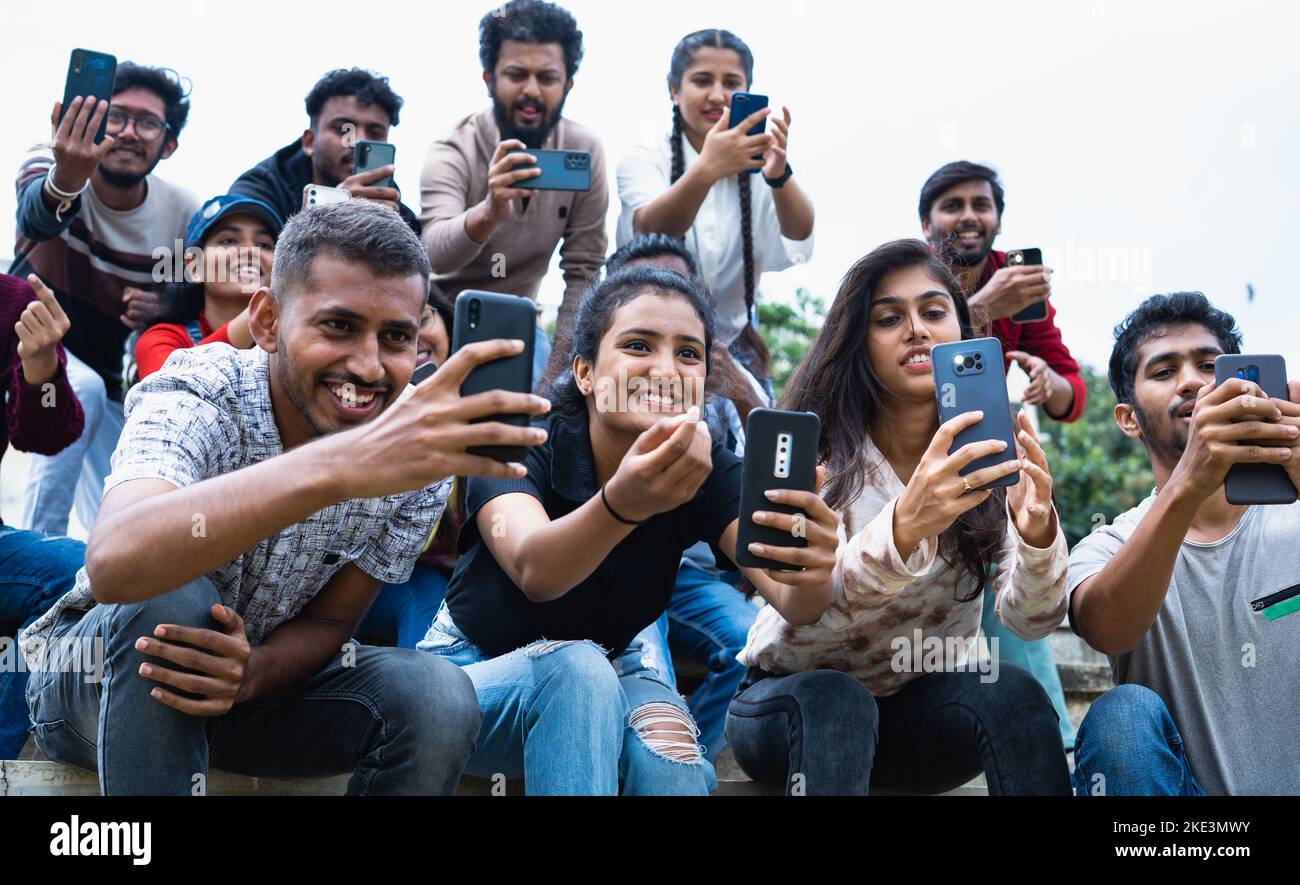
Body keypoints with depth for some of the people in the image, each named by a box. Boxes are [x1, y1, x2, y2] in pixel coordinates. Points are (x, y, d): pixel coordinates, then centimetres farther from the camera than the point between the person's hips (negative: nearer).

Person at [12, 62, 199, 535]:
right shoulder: (48, 162, -22)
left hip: (111, 381, 4)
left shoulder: (183, 213, -16)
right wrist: (65, 180, -69)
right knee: (83, 389, -37)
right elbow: (35, 217, -46)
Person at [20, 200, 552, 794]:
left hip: (266, 666, 3)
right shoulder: (192, 403, -27)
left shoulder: (420, 451, -15)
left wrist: (252, 673, -31)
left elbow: (329, 622, -7)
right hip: (99, 672, -3)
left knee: (436, 700, -23)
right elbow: (114, 563, -49)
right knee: (168, 603, -35)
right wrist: (337, 465, -62)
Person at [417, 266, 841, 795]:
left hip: (607, 675, 2)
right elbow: (533, 571, -43)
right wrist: (621, 503, -64)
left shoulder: (707, 473, -13)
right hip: (476, 669, -1)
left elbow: (791, 603, -29)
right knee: (575, 667, -33)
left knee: (671, 756, -31)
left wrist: (811, 572, -53)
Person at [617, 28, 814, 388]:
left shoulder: (756, 160, -2)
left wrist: (779, 175, -42)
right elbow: (652, 233, -30)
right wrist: (705, 170, -49)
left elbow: (799, 237, -21)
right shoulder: (644, 160, -9)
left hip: (733, 346, 2)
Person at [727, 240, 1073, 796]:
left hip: (931, 706, 2)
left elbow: (1030, 619, -20)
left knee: (1011, 692, -29)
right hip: (796, 702, -2)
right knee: (831, 699, -35)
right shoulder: (811, 450, -14)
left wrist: (1038, 533, -42)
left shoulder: (992, 455, -7)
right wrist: (904, 526, -50)